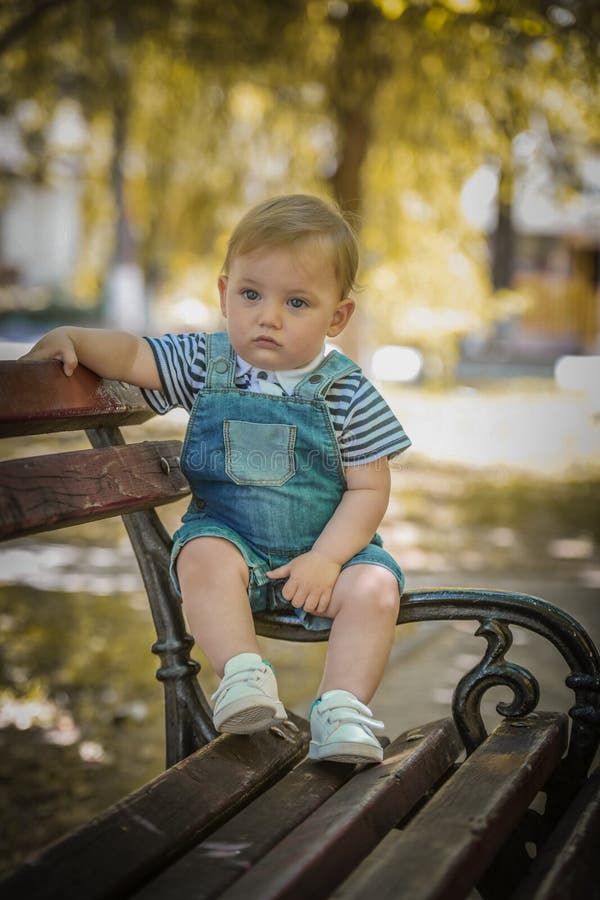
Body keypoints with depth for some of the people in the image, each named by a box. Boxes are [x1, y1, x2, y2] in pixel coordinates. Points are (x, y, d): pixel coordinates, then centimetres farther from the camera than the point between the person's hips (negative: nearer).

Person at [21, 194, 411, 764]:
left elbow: (369, 488, -7)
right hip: (229, 535, 1)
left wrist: (326, 557, -18)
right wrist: (72, 339, -18)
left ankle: (342, 707, -22)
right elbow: (132, 356, 1)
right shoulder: (205, 363, -1)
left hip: (325, 546, -1)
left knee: (375, 587, -26)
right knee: (204, 557, -31)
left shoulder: (347, 393, -8)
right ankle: (244, 676, -32)